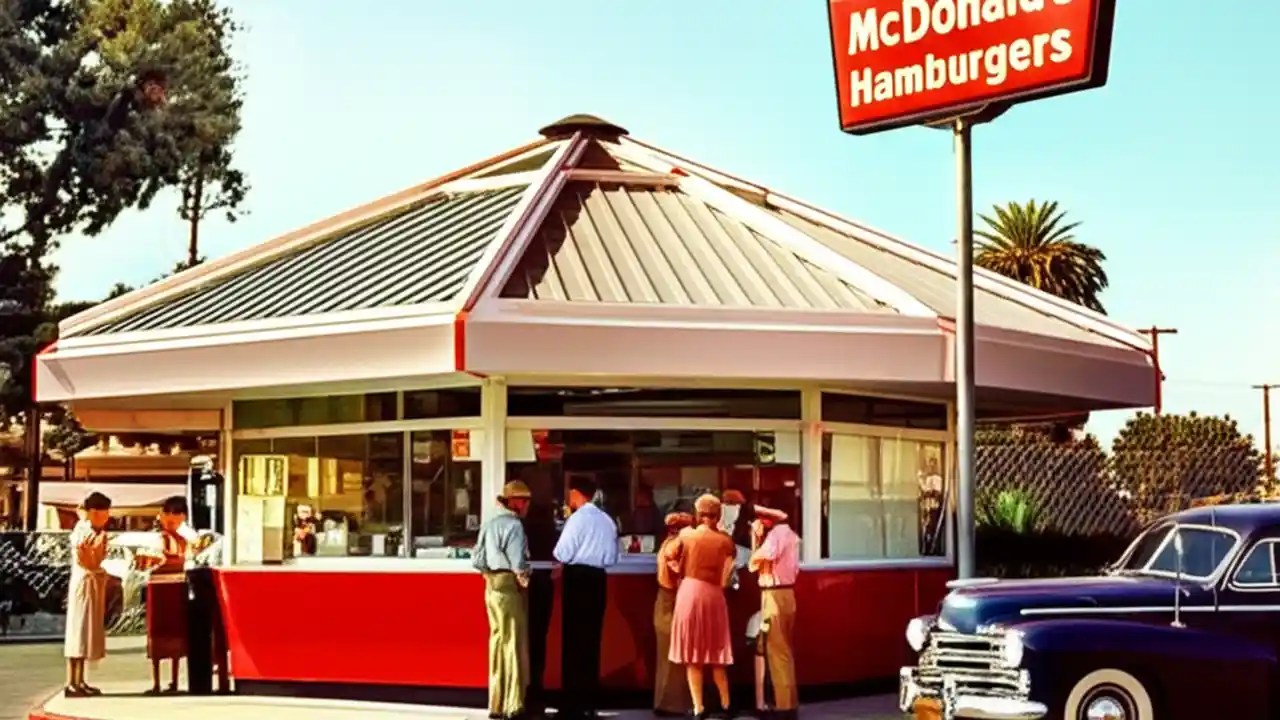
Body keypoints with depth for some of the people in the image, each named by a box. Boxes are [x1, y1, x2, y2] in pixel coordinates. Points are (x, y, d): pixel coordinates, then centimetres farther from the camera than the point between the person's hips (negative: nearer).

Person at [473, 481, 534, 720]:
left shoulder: (488, 524, 13)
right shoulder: (513, 525, -13)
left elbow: (476, 559, 11)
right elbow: (517, 561, -20)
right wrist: (524, 577, -4)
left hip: (492, 586, 8)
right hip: (509, 586, -8)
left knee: (498, 642, 13)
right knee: (514, 644, -2)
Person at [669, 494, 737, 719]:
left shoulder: (685, 534, 1)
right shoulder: (725, 540, -1)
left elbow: (678, 568, 8)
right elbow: (724, 579, 0)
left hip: (688, 593, -1)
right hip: (713, 596, 1)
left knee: (692, 653, 4)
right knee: (715, 653, 14)